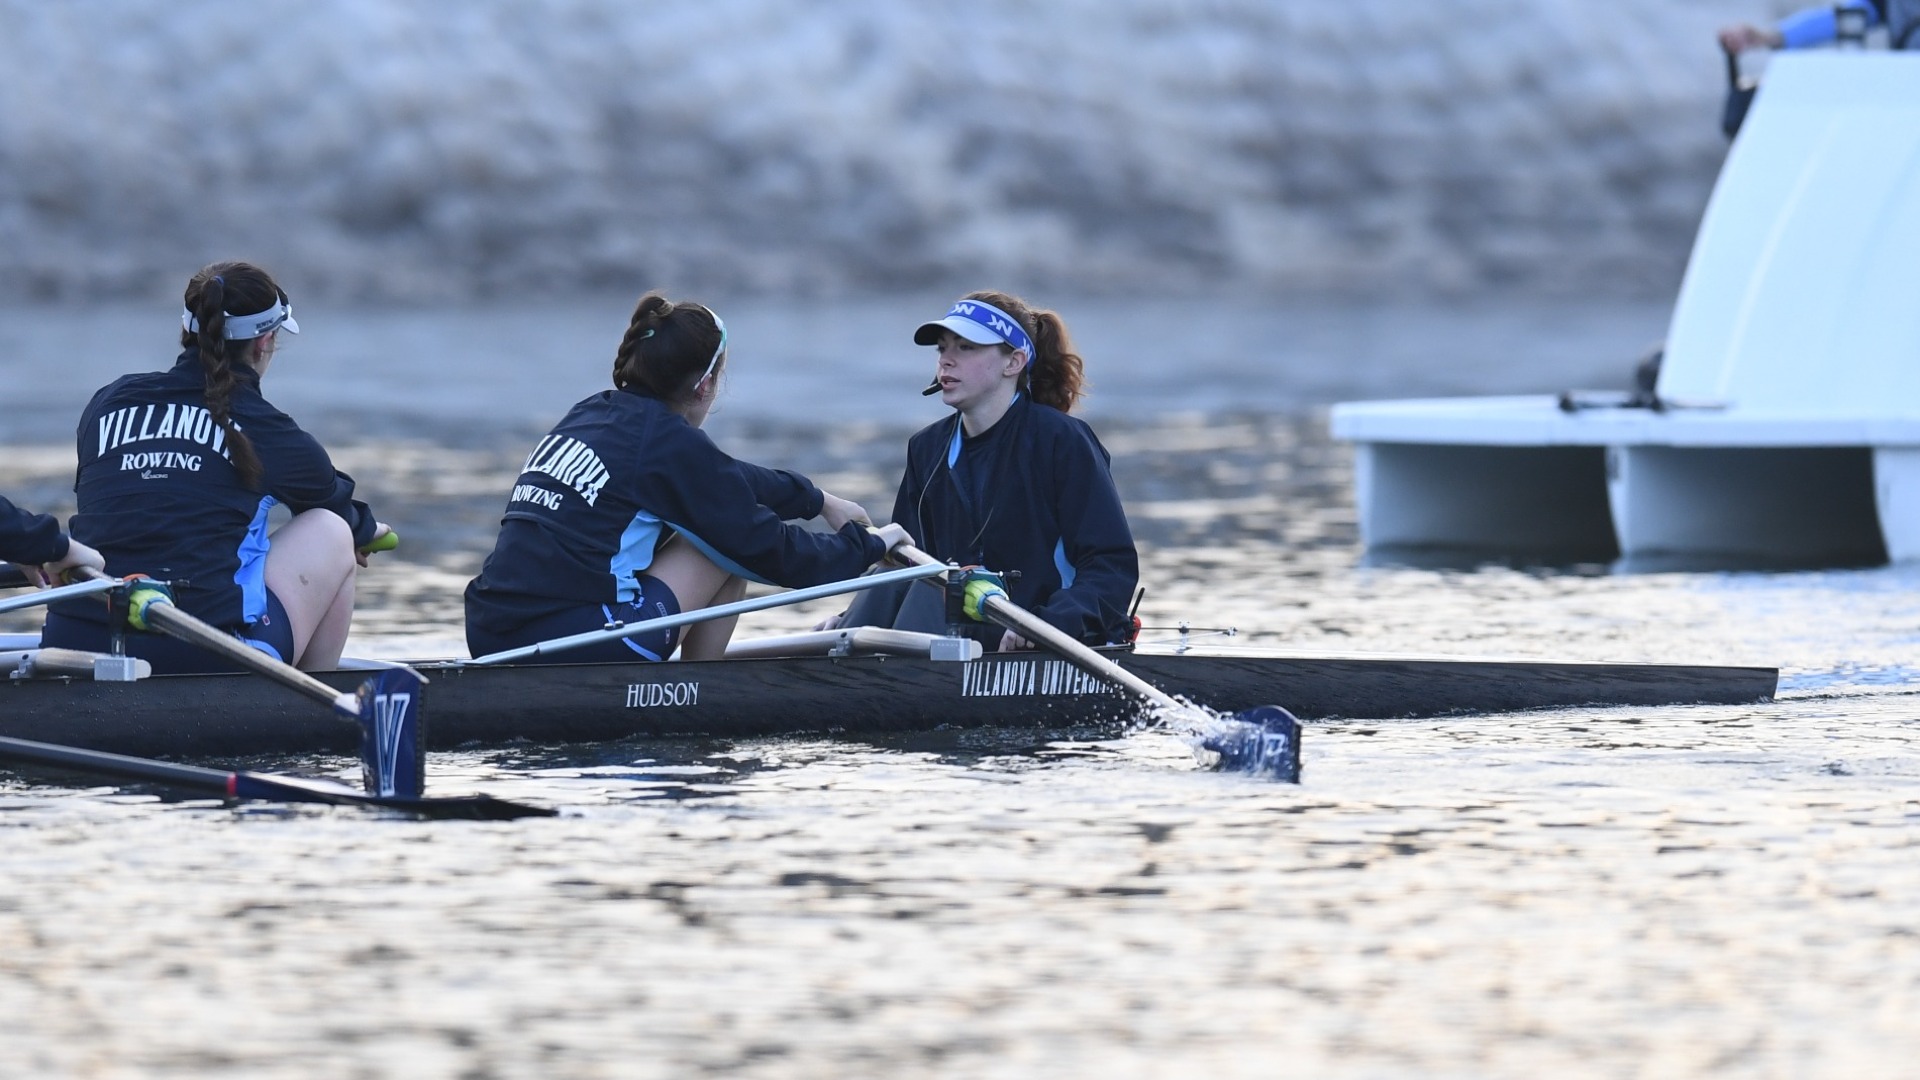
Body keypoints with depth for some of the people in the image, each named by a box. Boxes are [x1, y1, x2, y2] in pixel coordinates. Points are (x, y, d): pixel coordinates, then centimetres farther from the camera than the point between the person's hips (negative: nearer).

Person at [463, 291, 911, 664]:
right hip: (563, 644, -8)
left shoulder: (593, 413, 17)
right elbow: (771, 549, -1)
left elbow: (722, 480, 32)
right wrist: (867, 545, 15)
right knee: (730, 548, 6)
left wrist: (819, 500, 42)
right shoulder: (672, 442, -7)